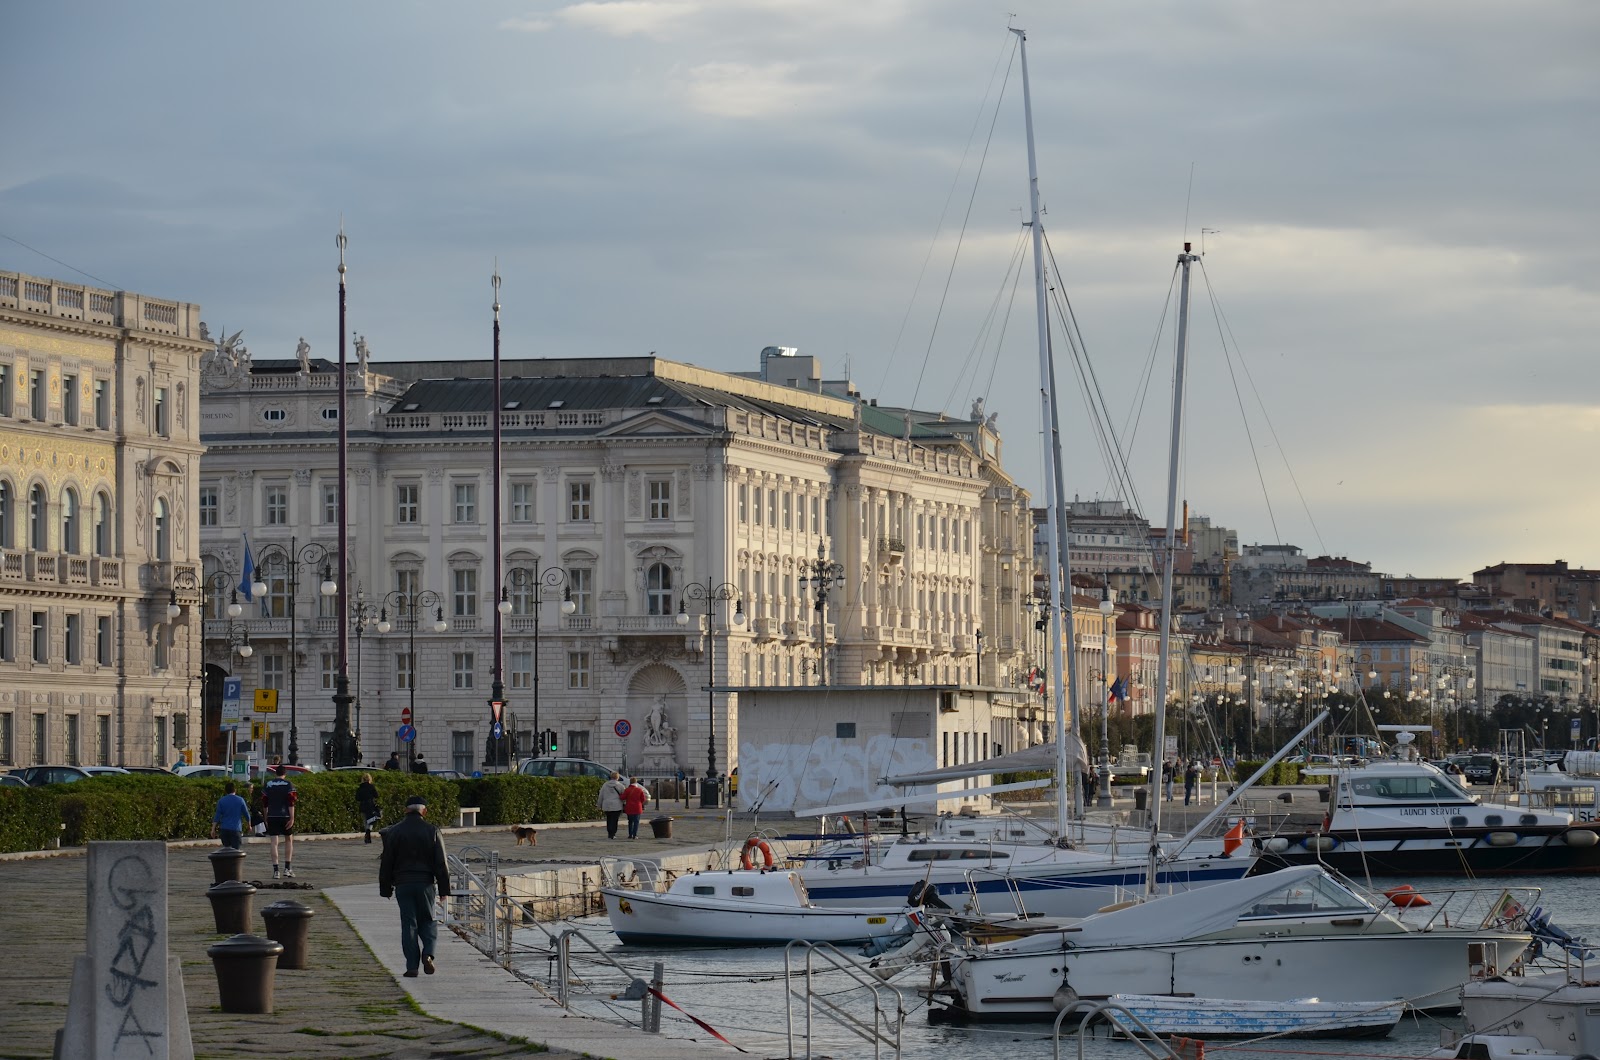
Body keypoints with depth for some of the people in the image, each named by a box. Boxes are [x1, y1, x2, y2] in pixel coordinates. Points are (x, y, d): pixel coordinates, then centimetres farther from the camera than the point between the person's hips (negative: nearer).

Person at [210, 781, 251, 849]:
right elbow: (246, 815, 8)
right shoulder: (240, 800, 1)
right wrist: (249, 825, 25)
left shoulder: (221, 801, 3)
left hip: (224, 829, 2)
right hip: (236, 829, -2)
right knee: (237, 849, -8)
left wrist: (213, 829, 3)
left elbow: (217, 816, -1)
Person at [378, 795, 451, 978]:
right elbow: (441, 864, -2)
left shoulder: (394, 833, 1)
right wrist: (444, 889, 3)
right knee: (427, 921, 13)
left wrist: (386, 888, 11)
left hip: (403, 885, 0)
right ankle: (427, 954, -11)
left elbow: (386, 863, 4)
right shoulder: (432, 832, -1)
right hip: (426, 883, 0)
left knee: (408, 924, 3)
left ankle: (412, 966, -1)